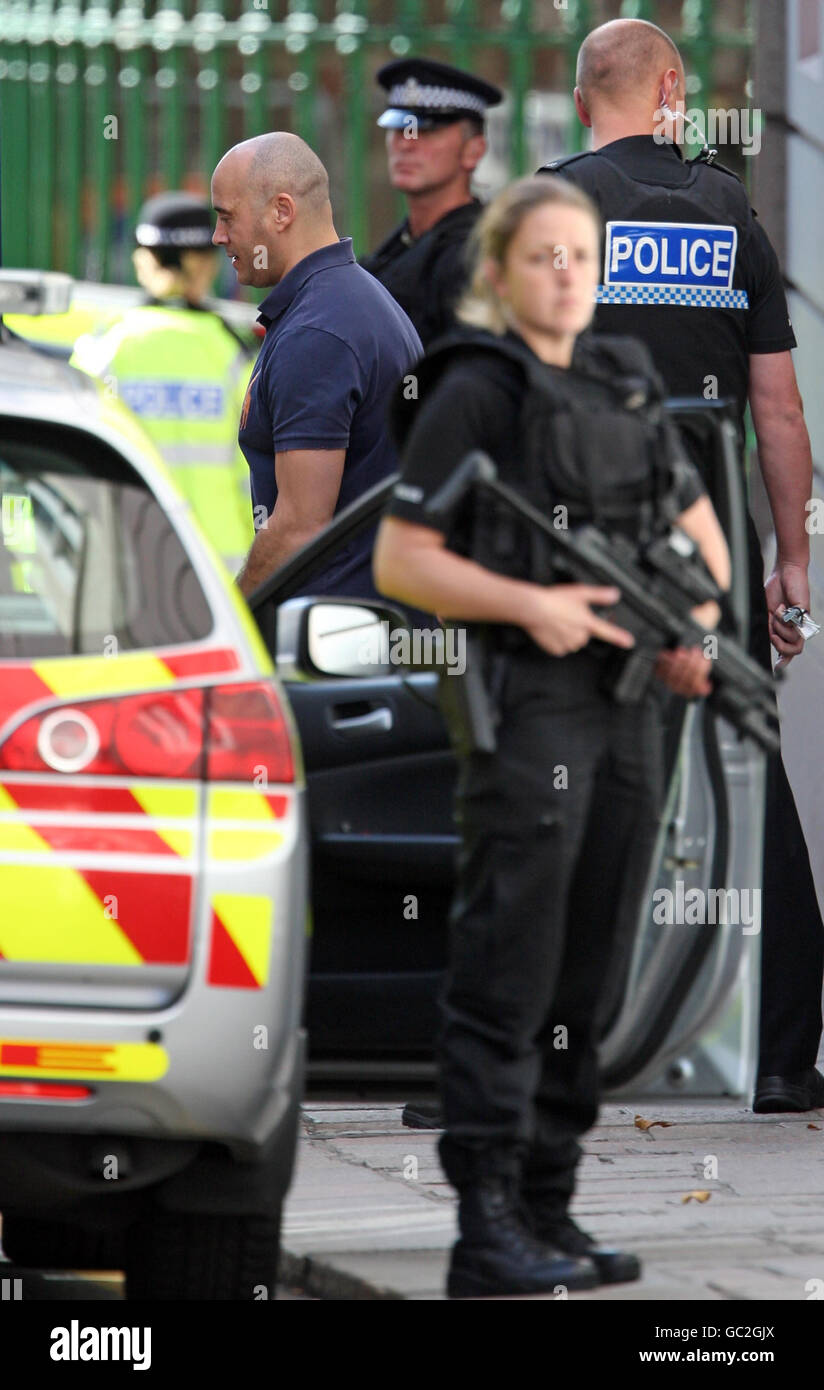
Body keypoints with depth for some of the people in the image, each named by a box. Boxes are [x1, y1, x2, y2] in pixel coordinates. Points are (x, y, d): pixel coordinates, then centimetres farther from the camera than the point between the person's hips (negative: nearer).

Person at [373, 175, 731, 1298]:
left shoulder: (625, 385, 15)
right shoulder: (474, 392, -5)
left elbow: (700, 525, 24)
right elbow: (399, 560, -9)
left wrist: (701, 625, 5)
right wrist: (533, 603, -19)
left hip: (625, 703, 7)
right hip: (524, 702, -7)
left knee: (584, 978, 10)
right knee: (509, 975, -9)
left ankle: (550, 1214, 16)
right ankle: (488, 1229, -10)